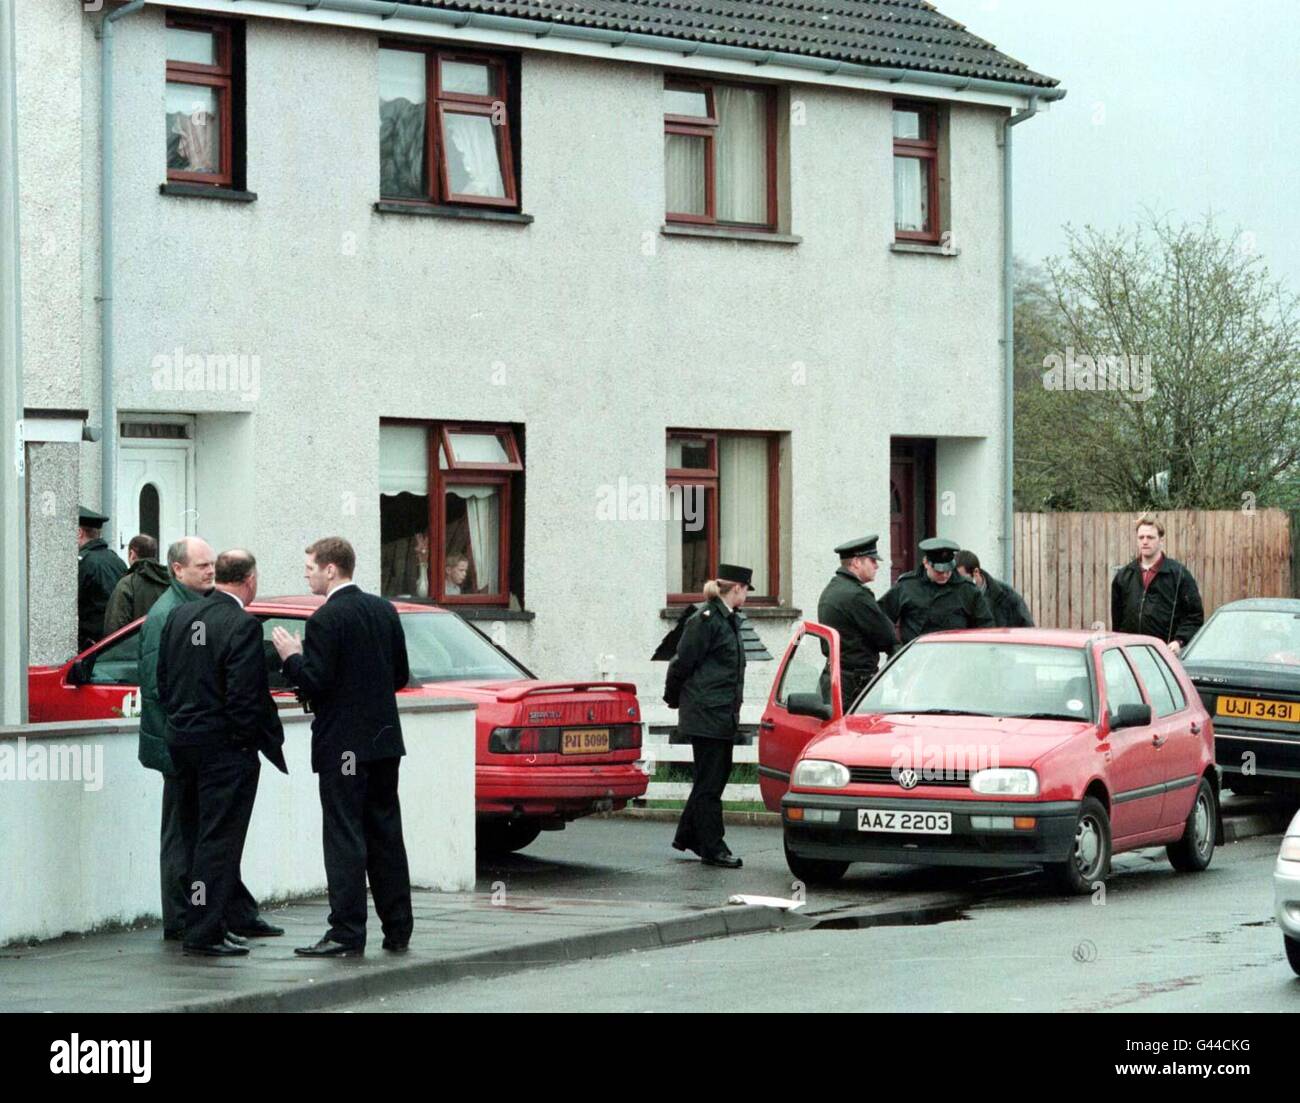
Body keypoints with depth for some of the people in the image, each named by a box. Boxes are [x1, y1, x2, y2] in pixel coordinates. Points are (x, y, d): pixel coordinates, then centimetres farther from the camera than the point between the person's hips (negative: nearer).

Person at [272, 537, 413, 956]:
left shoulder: (326, 619, -14)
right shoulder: (384, 610, 9)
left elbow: (316, 683, -18)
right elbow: (401, 675, 13)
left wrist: (293, 656, -2)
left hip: (343, 744, -7)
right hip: (384, 737, 8)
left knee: (345, 838, -5)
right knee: (386, 833, 13)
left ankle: (347, 933, -6)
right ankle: (397, 929, 16)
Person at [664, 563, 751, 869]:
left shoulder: (728, 620, 16)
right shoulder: (706, 620, -14)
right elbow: (683, 662, -11)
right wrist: (674, 698, 1)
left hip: (723, 716, 9)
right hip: (706, 715, -9)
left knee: (716, 776, 14)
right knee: (710, 781, -4)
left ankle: (688, 835, 25)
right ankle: (712, 848, 1)